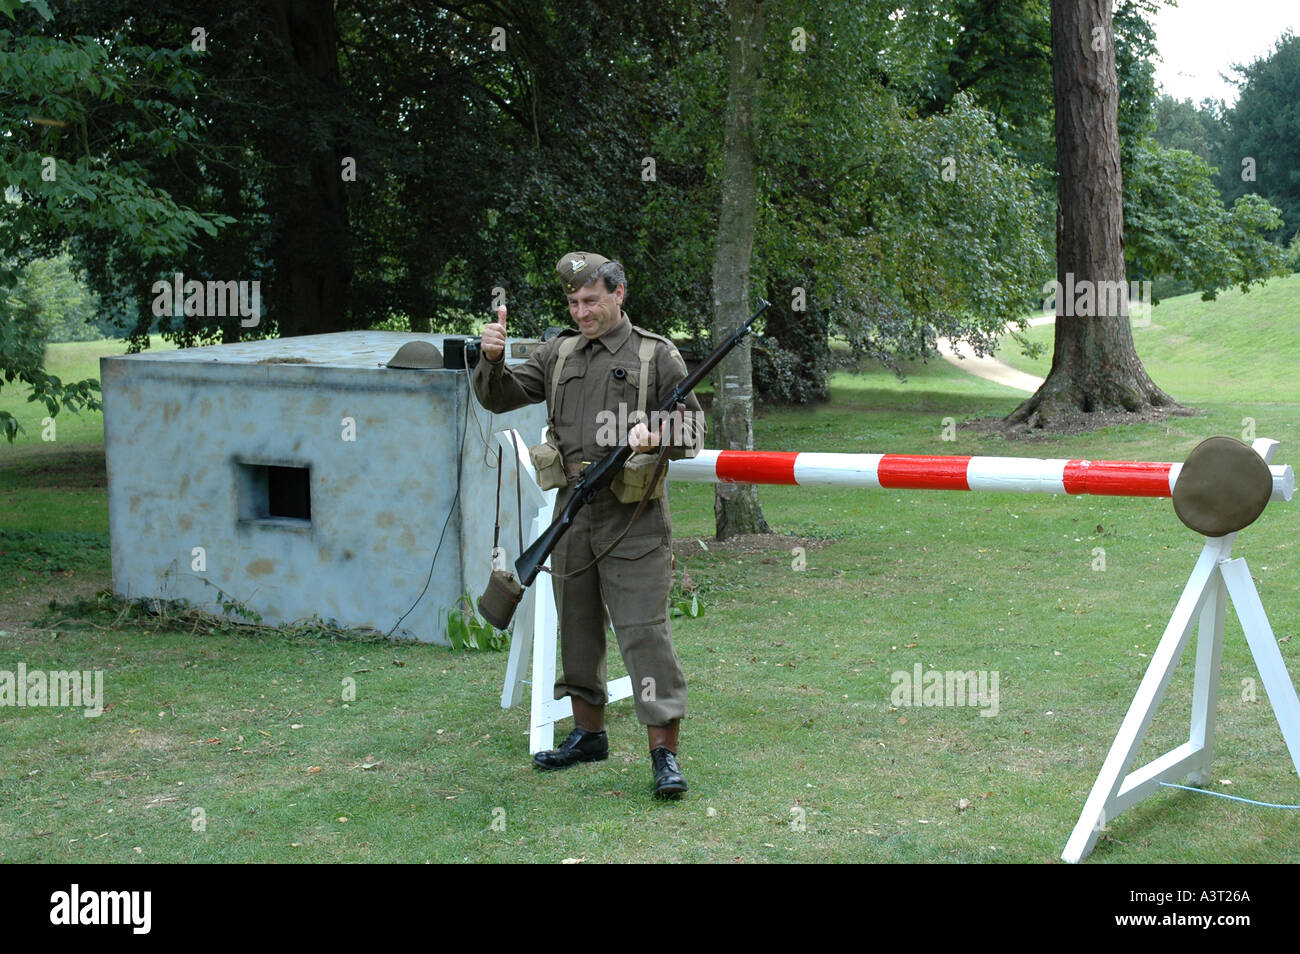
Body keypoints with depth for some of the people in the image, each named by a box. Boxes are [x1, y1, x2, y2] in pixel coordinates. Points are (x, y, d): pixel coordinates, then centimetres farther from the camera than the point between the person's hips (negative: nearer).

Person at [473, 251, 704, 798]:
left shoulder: (656, 355, 0)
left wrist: (656, 436, -21)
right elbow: (500, 398, 9)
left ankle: (664, 752, -6)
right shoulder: (559, 354, 12)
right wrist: (492, 360, -10)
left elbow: (692, 432, 0)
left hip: (633, 517, -5)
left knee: (644, 629, -9)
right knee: (577, 624, 14)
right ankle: (588, 732, 30)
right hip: (572, 508, 5)